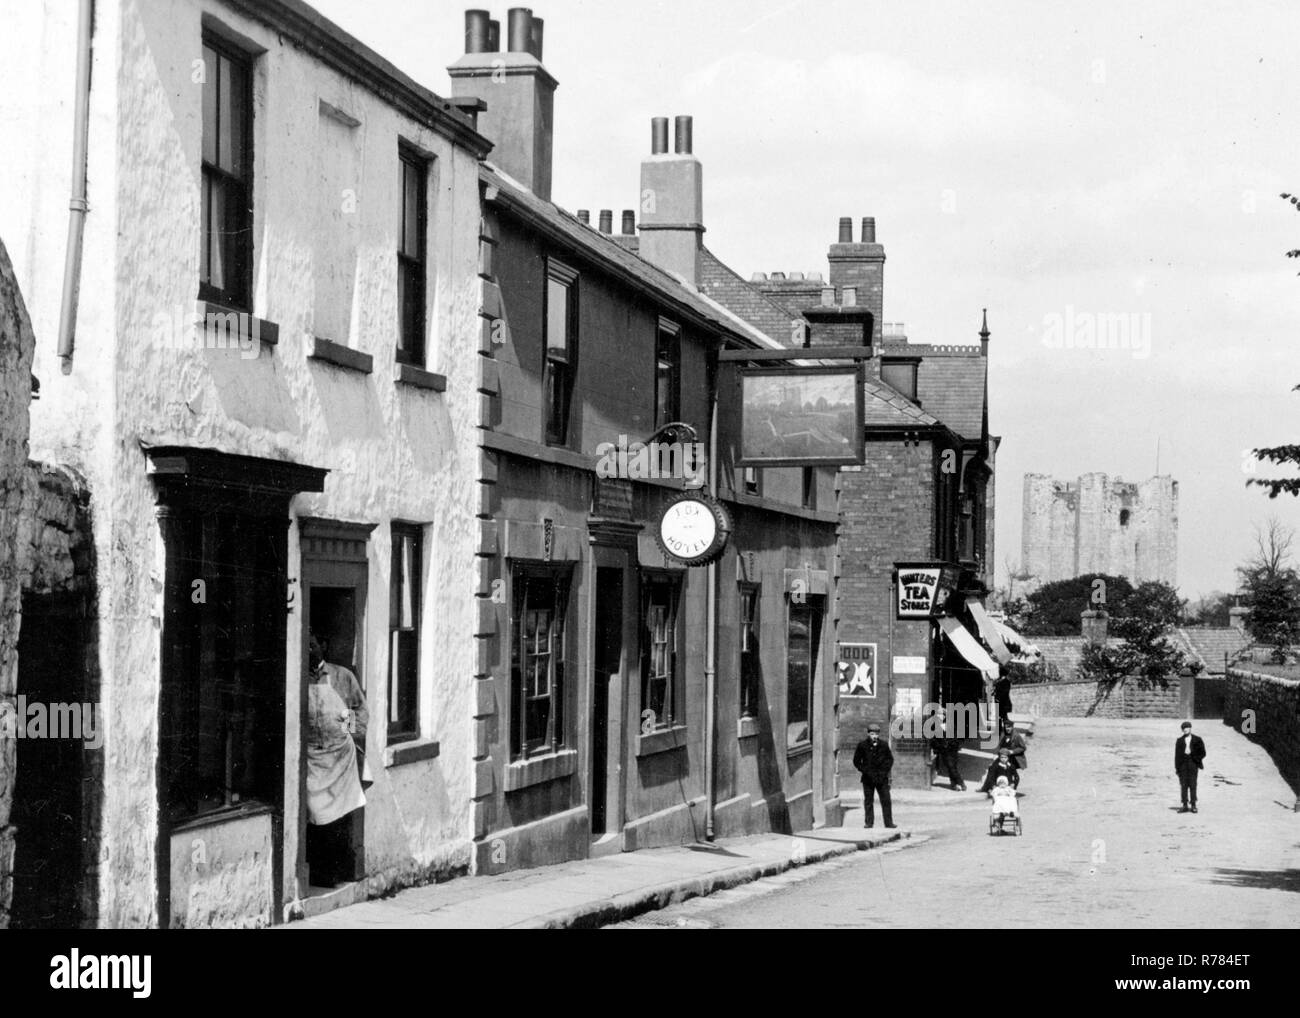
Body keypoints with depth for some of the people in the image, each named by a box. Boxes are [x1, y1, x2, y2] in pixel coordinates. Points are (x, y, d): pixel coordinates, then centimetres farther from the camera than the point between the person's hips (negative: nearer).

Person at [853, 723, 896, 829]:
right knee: (868, 800, 2)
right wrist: (865, 771, -6)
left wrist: (884, 771, -1)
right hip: (868, 778, -1)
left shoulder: (883, 746, 4)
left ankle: (889, 822, 3)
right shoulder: (862, 745, -1)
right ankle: (869, 822, 8)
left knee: (886, 800, -1)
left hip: (882, 777, 1)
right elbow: (856, 761, 4)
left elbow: (890, 759, 12)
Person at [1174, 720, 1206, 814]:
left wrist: (1195, 758, -9)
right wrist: (1176, 767, 6)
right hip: (1182, 764, 2)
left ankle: (1193, 806, -2)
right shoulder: (1179, 740, 13)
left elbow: (1202, 753, 7)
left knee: (1192, 784, -5)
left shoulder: (1197, 740, 7)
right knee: (1183, 785, -1)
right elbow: (1177, 754, 12)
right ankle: (1185, 806, 1)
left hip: (1193, 763, -2)